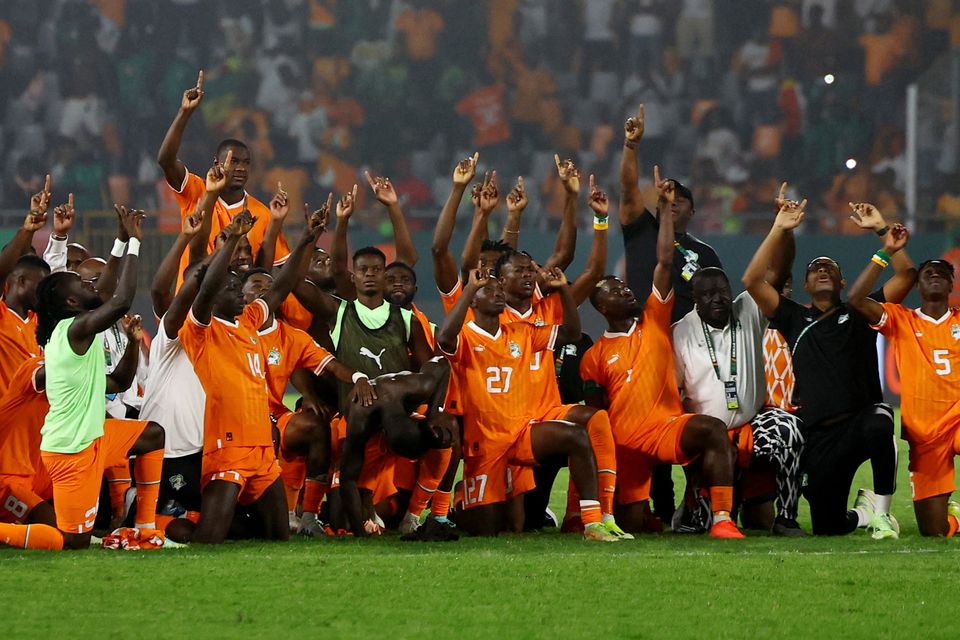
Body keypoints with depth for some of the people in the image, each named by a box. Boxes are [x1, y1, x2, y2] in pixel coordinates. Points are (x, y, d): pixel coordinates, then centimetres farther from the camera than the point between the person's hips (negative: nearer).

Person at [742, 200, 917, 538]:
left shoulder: (860, 314, 14)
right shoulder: (796, 319, 16)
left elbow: (907, 275, 7)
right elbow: (752, 281, 6)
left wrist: (881, 228, 3)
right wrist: (779, 230, 3)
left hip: (861, 419, -2)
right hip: (819, 437, 2)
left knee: (878, 426, -41)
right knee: (827, 528, -3)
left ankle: (881, 512, -20)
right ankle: (862, 513, 35)